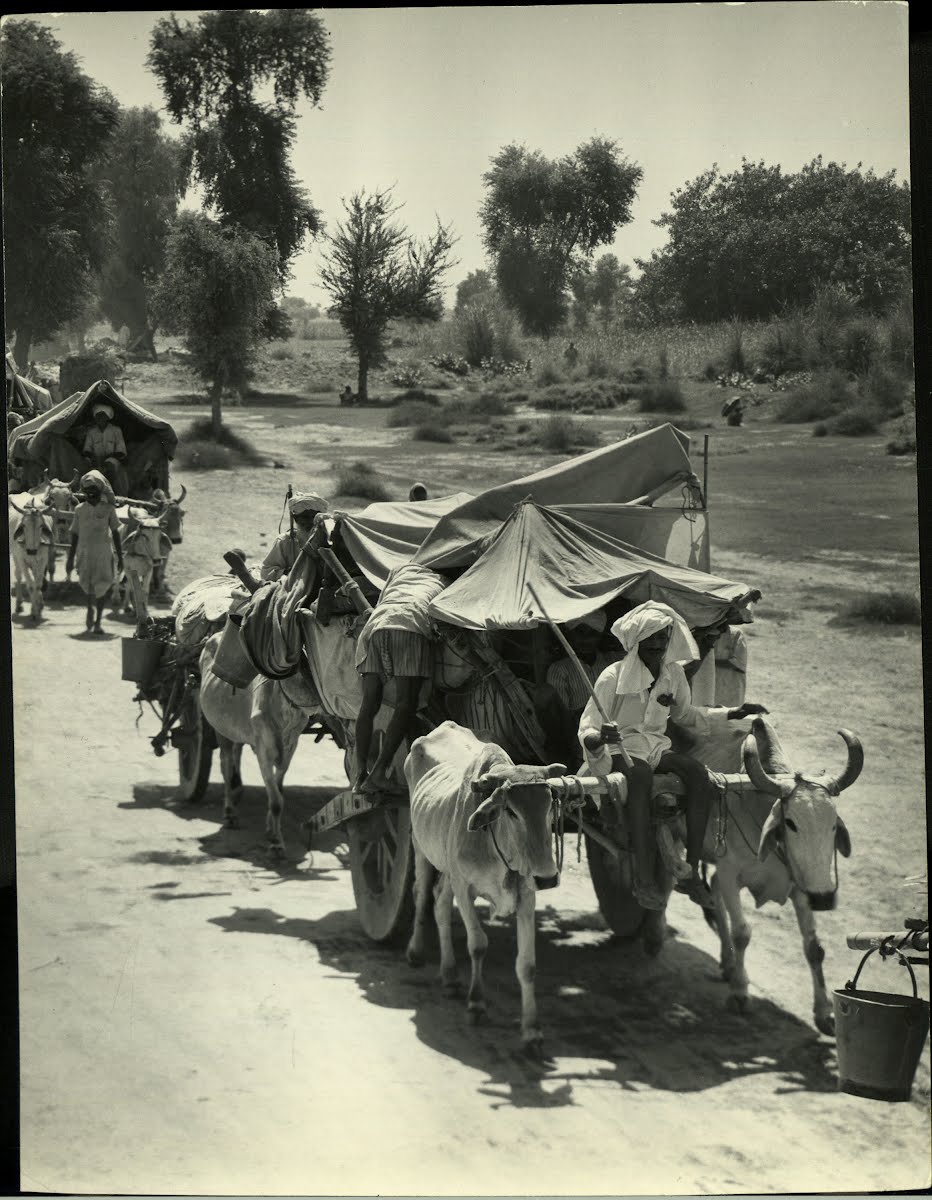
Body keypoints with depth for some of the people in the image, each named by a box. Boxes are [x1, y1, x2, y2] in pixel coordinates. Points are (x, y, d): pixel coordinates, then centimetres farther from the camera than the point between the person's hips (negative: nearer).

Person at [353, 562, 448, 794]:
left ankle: (360, 774, -3)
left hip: (375, 624, 4)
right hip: (412, 625, -4)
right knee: (406, 704, -5)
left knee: (369, 703, 5)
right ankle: (379, 772, -18)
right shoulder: (447, 585, 29)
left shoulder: (403, 569, 37)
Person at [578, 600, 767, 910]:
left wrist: (733, 713, 19)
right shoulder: (613, 677, -10)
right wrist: (599, 739, -36)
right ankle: (644, 878, -41)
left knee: (699, 773, -26)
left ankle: (691, 871, -23)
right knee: (640, 774, -40)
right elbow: (587, 730, -11)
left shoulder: (674, 673, 8)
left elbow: (684, 713, 26)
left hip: (657, 746, 5)